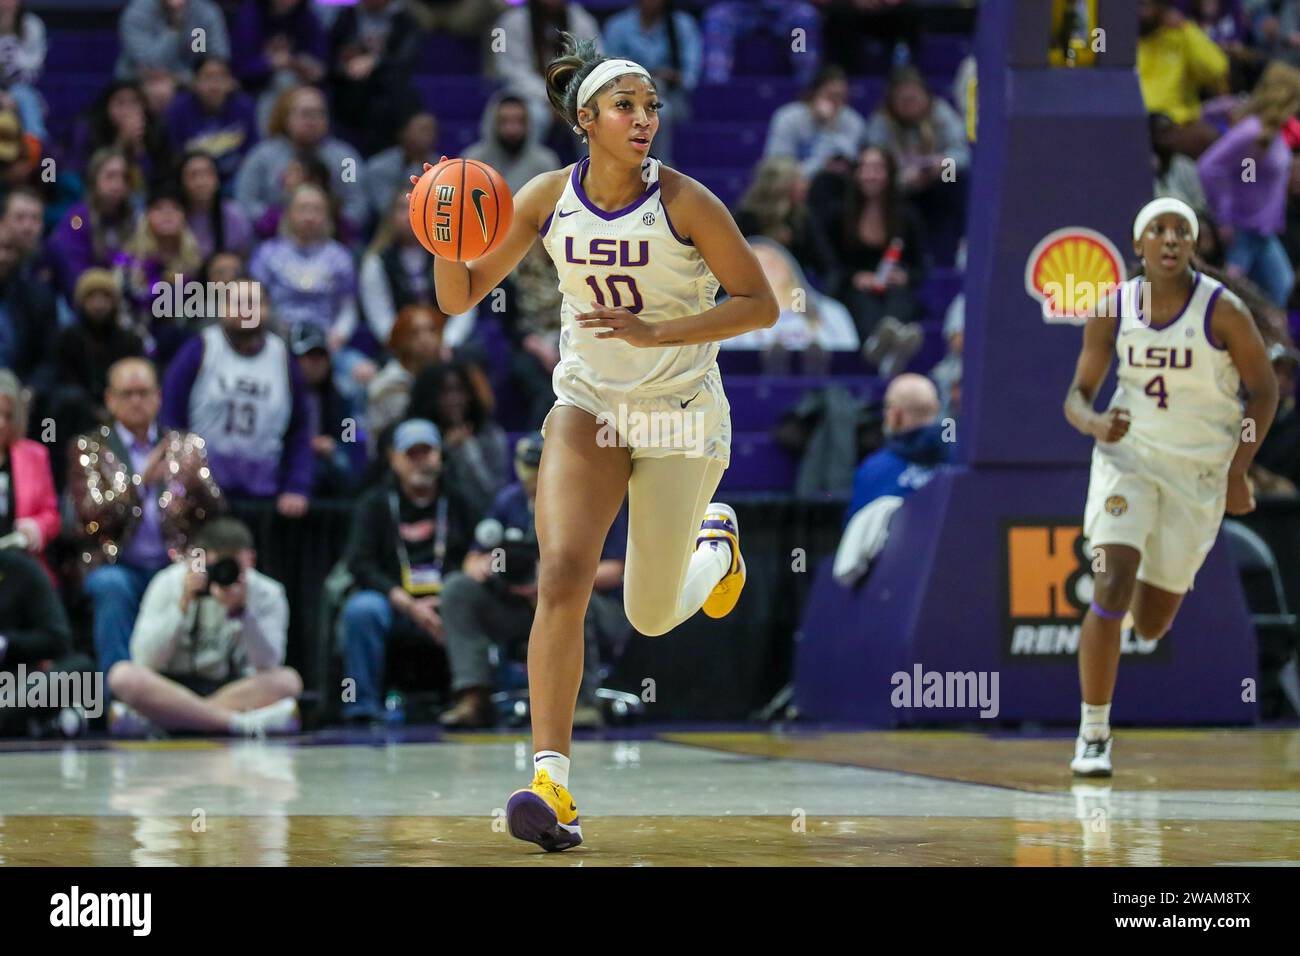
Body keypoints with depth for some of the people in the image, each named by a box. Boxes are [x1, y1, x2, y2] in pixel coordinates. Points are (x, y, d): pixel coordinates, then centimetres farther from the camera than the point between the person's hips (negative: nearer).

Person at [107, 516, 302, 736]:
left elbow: (267, 666, -17)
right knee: (123, 675, -30)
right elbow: (145, 661, -13)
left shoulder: (266, 593, -4)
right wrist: (182, 606, -22)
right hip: (170, 689, -1)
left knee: (288, 680, -29)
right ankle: (237, 722, -35)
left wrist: (242, 610, -29)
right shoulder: (169, 583, -5)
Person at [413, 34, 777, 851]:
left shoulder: (683, 201, -14)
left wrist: (655, 333, -24)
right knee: (563, 573, -21)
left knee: (652, 617, 7)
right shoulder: (549, 199, -5)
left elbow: (761, 304, -12)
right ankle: (553, 783, -23)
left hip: (683, 415, -2)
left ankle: (714, 537, 44)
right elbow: (461, 298, 0)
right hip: (588, 406, 2)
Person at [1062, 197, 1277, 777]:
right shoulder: (1113, 311, -6)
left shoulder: (1222, 311, -14)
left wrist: (1237, 471, -9)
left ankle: (1156, 587, 49)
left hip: (1199, 472, 0)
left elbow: (1264, 390, -3)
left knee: (1150, 623, 9)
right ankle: (1093, 734, -10)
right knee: (1110, 591, -19)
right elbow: (1078, 395, 2)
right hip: (1128, 456, 1)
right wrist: (1094, 423, -22)